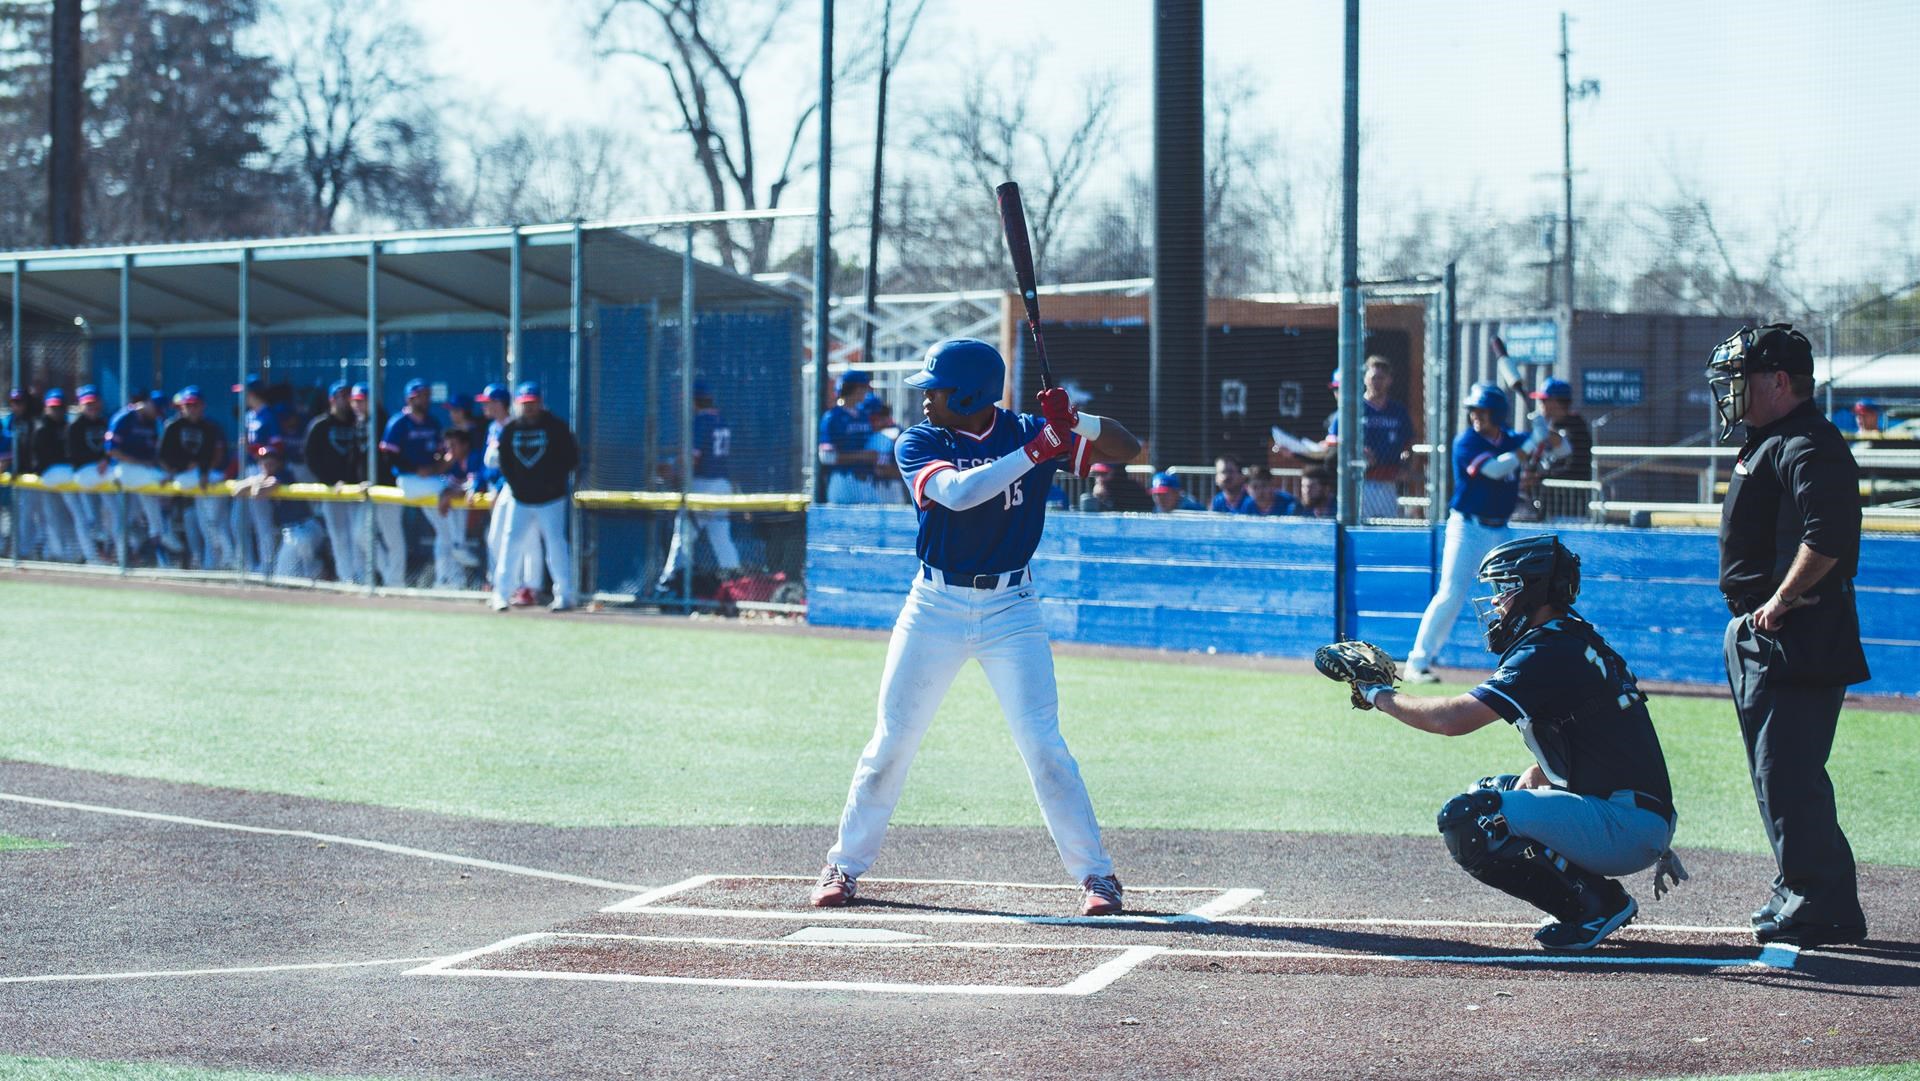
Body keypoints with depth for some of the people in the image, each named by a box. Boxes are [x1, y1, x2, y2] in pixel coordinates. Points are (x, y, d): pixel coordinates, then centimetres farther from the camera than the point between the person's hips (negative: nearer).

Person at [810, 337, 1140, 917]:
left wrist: (1076, 422, -25)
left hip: (1011, 608, -1)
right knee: (891, 743, 4)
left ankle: (1095, 875, 1)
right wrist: (1038, 450, -32)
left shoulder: (1030, 432, -4)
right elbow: (957, 492, -27)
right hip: (935, 607, 1)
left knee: (1043, 745, -7)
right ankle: (845, 865, 17)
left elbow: (1127, 449, -5)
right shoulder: (918, 443, -7)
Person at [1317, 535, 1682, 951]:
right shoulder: (1574, 639, 16)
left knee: (1467, 820, -19)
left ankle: (1598, 904, -11)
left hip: (1627, 829, -10)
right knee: (1487, 795, 23)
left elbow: (1452, 718, -20)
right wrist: (1533, 776, 9)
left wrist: (1380, 694, -6)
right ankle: (1596, 903, 13)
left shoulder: (1548, 655, -15)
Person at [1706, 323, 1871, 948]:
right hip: (1758, 637, 11)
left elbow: (1827, 539, -27)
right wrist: (1752, 618, 15)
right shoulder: (1765, 445, 19)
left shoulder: (1809, 447, -15)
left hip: (1797, 638, -11)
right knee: (1777, 773, 15)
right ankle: (1803, 895, 22)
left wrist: (1781, 602, -22)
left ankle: (1819, 907, -9)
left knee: (1789, 774, -12)